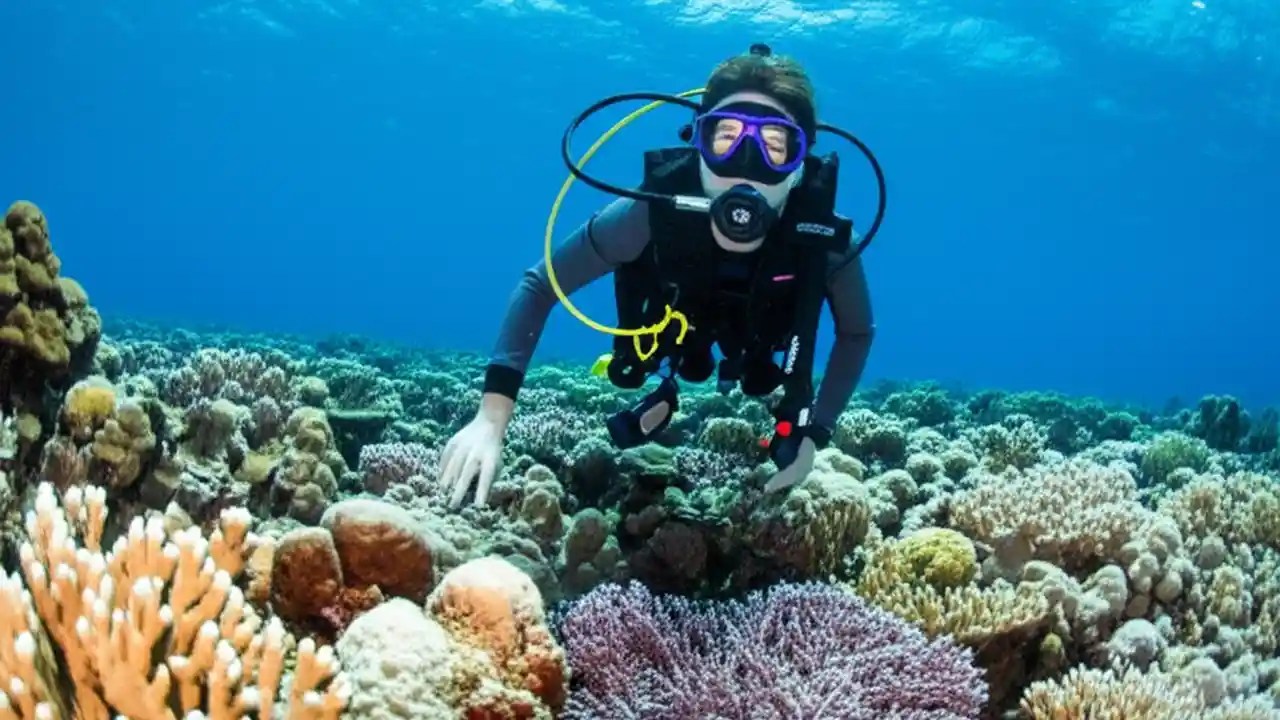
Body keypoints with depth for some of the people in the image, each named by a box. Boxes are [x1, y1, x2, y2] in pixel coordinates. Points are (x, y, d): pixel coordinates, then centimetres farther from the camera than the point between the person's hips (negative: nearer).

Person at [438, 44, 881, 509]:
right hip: (675, 327, -1)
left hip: (763, 343, 1)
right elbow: (539, 286, -32)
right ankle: (664, 395, 44)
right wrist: (492, 418, -43)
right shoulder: (651, 214, -44)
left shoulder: (826, 239, -41)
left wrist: (813, 433, -23)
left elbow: (857, 332, -18)